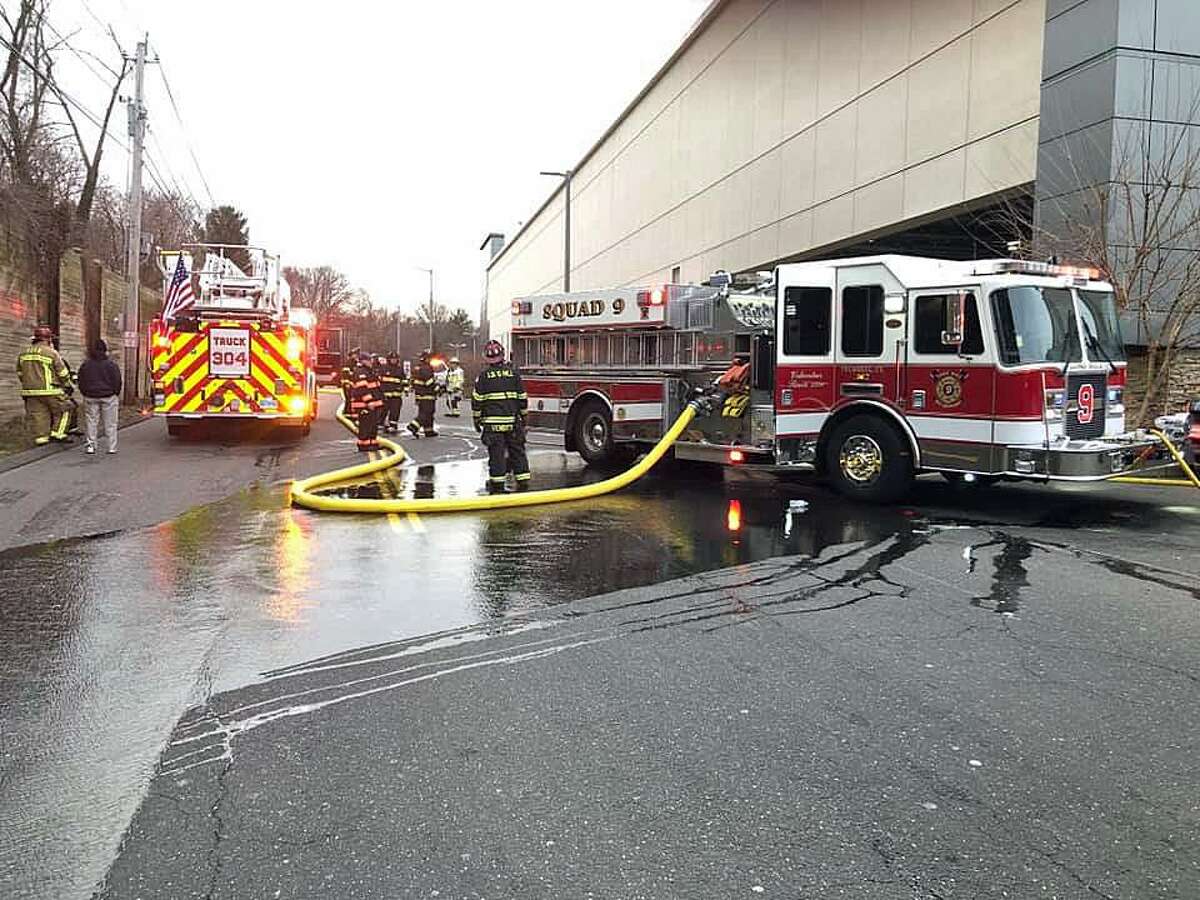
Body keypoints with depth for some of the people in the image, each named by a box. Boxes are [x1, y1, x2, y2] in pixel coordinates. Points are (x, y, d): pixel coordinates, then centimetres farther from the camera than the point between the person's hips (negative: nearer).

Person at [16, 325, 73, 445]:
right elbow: (63, 372, -6)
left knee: (37, 414, 8)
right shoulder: (51, 353, -9)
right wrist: (68, 385, 9)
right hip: (50, 390, -6)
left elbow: (19, 372, 18)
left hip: (30, 391, 6)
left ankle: (41, 437, 6)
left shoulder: (24, 353, 11)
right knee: (63, 411, 7)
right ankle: (57, 433, 0)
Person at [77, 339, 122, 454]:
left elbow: (81, 382, 7)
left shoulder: (85, 365, 2)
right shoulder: (111, 365, -6)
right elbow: (117, 382, -2)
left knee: (90, 422, 8)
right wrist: (117, 395, 10)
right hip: (109, 397, -2)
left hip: (90, 397, 2)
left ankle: (90, 445, 3)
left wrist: (85, 394, 18)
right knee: (110, 423, 2)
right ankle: (112, 447, 2)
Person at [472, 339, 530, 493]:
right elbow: (522, 397, 8)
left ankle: (497, 484, 4)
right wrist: (523, 417, 17)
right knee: (517, 451, 8)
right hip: (513, 421, 2)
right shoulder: (513, 373, 4)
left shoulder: (483, 376, -2)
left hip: (493, 422, -2)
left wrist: (477, 419, 7)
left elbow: (477, 400, -2)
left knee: (496, 453, 1)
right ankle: (523, 482, 8)